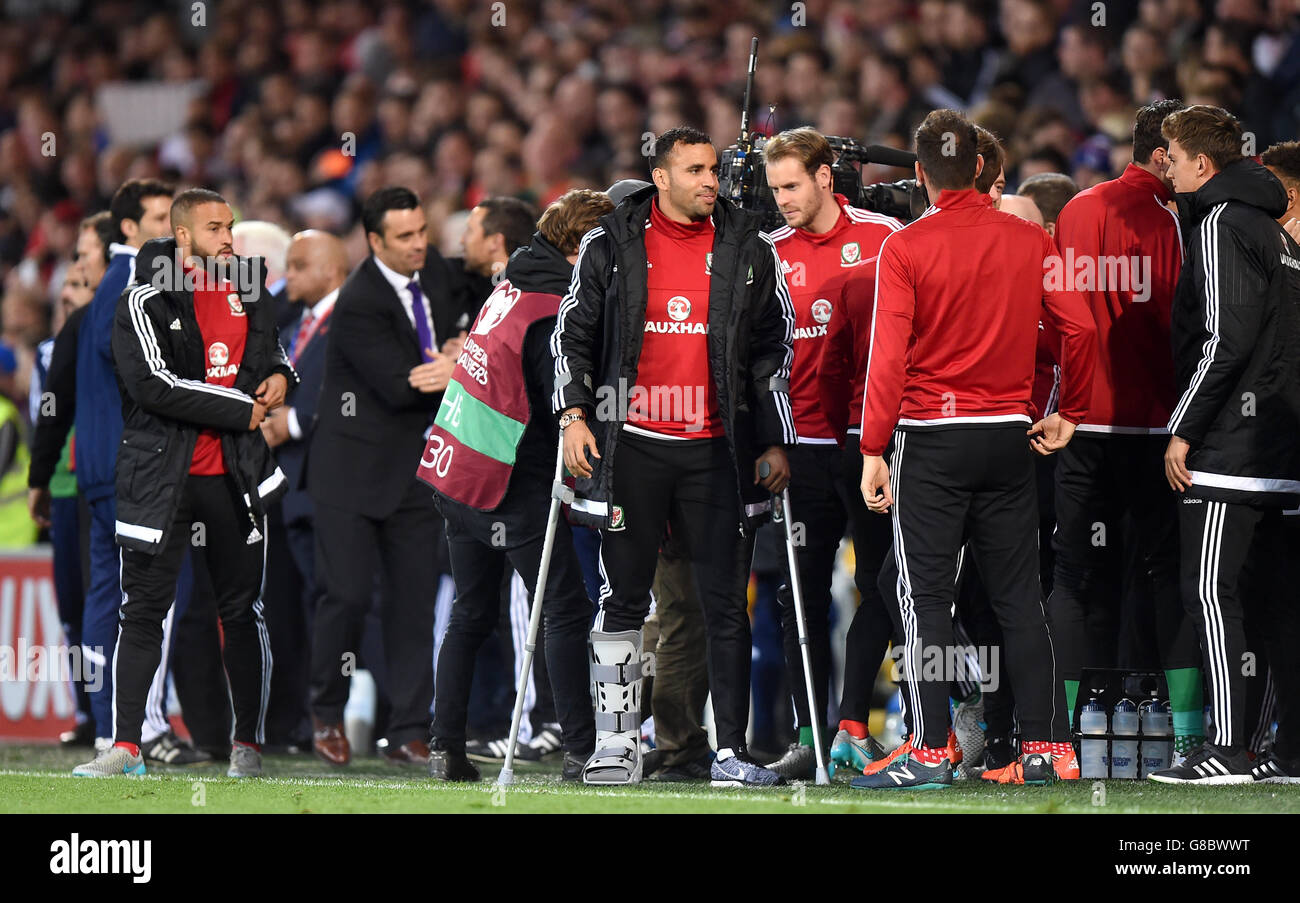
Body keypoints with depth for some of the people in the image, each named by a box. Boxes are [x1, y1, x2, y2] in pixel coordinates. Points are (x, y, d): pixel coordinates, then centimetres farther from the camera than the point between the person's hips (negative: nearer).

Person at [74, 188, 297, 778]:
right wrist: (242, 410, -15)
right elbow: (155, 384, -19)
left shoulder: (247, 292, 11)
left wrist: (279, 375, 5)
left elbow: (270, 348, 29)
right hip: (161, 476, -4)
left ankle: (248, 744, 16)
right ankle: (126, 746, -1)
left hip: (234, 475, 4)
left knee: (243, 610, 7)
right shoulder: (144, 302, -7)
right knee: (142, 611, -3)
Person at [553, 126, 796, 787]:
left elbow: (775, 348, 9)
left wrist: (775, 441, 4)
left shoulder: (748, 253, 5)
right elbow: (574, 332, 8)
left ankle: (731, 751, 2)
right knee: (623, 599, 2)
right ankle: (616, 744, 9)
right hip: (633, 446, -1)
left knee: (726, 604, 0)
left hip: (716, 450, 1)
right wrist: (574, 415, -3)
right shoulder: (610, 247, 3)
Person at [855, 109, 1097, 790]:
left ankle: (930, 752, -5)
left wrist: (874, 451, -7)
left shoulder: (904, 249, -8)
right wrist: (1069, 413, 13)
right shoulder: (1030, 242, 2)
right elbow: (1080, 329, 0)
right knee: (1018, 596, 9)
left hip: (932, 438, -3)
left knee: (926, 598, 0)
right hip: (1010, 439, 3)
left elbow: (888, 356, -11)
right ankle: (1040, 749, 8)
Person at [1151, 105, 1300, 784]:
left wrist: (1182, 430, -15)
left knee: (1209, 589, -8)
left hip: (1229, 445, -9)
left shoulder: (1220, 224, -10)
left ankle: (1227, 749, -12)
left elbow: (1225, 340, -19)